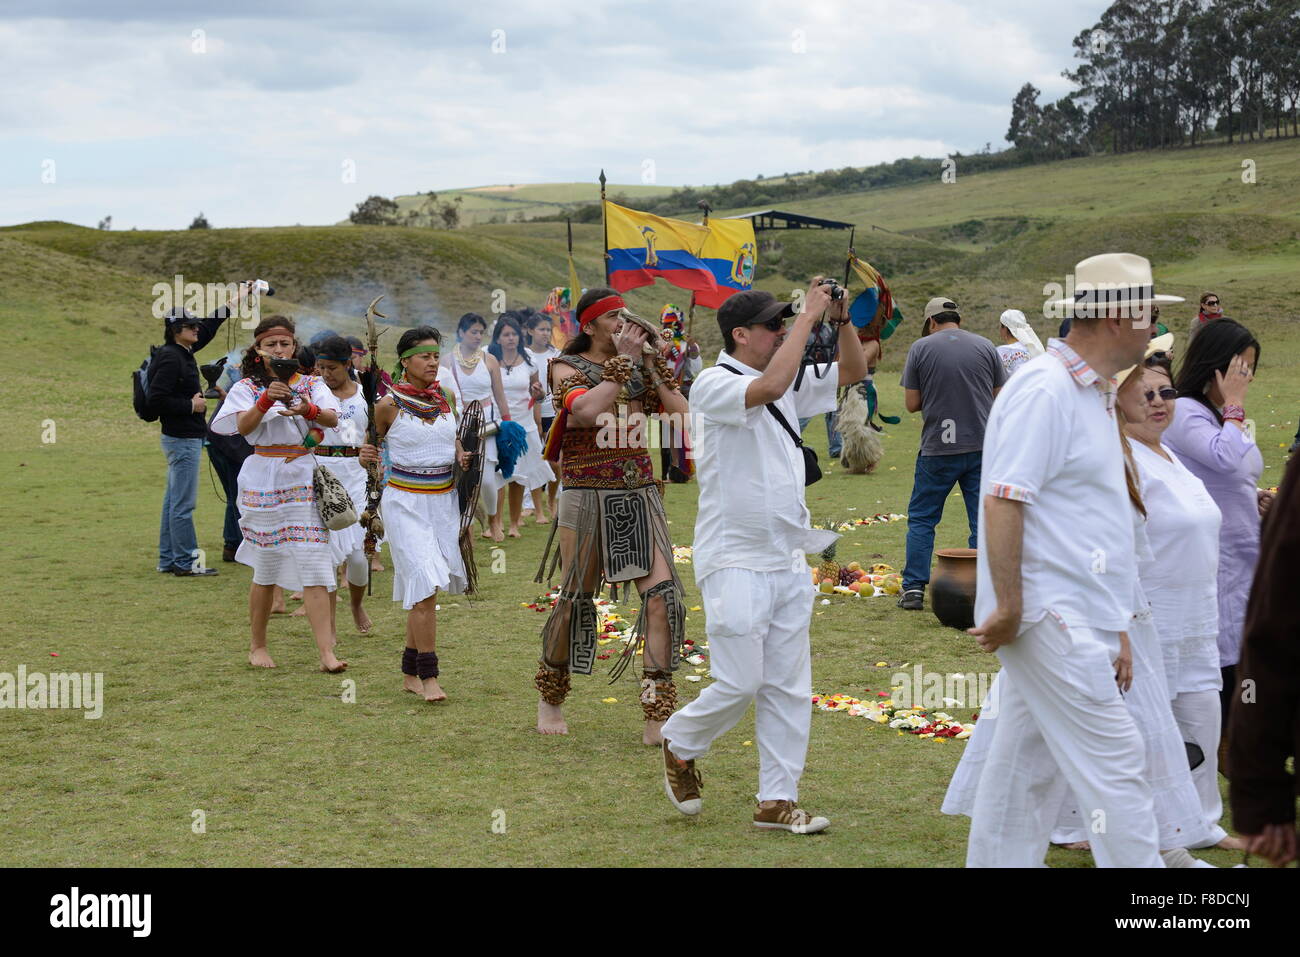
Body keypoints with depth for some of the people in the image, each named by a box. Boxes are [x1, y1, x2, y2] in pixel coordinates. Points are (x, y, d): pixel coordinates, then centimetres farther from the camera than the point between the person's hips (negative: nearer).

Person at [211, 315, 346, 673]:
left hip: (305, 479, 1)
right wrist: (265, 400, -30)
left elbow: (332, 418, -11)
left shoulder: (311, 384, 7)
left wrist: (309, 410, -31)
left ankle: (327, 652, -11)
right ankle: (257, 645, 24)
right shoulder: (247, 388, 4)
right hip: (264, 479, -1)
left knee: (314, 566, -7)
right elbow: (243, 426, -14)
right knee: (266, 569, 7)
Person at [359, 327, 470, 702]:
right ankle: (428, 676, -9)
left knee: (423, 590, 9)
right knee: (425, 586, -14)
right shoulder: (389, 404, -8)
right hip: (405, 502, -5)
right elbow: (370, 445, 4)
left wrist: (461, 455, 2)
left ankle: (410, 673, 19)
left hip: (444, 500, 5)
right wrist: (366, 456, -18)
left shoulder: (446, 396, 6)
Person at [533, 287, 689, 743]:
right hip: (587, 496, -3)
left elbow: (682, 415, 0)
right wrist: (623, 362, -15)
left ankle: (658, 717, -8)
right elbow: (587, 412, -21)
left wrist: (650, 366, -5)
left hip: (641, 495, 3)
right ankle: (549, 697, 30)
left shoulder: (645, 364, 11)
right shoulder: (567, 367, 0)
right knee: (576, 600, 6)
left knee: (662, 594, -11)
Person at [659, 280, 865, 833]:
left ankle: (777, 801, 12)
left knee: (789, 688, 6)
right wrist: (808, 317, -22)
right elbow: (769, 386, -29)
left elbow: (852, 373, 18)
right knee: (739, 683, -6)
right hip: (736, 563, -8)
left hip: (789, 562, 8)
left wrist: (841, 319, 1)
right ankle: (679, 746, 21)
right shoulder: (714, 384, -11)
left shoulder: (789, 388, 14)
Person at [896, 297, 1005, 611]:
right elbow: (1000, 396, 9)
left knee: (921, 518, 9)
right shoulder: (985, 346, 3)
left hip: (938, 448, -2)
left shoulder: (921, 348, -2)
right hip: (982, 446, 2)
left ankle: (914, 588, 6)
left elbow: (912, 403, -2)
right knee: (983, 521, 6)